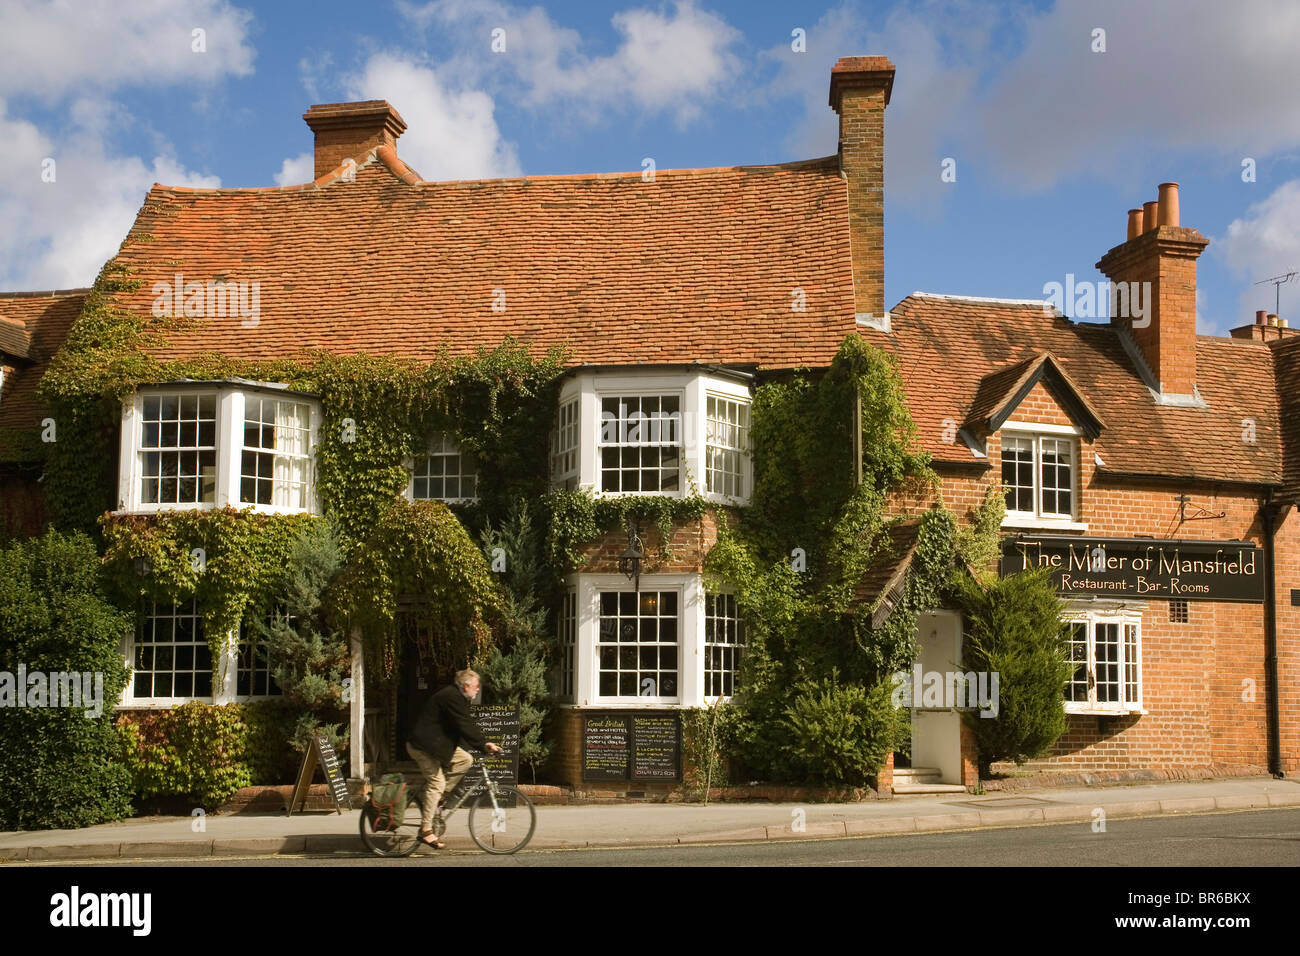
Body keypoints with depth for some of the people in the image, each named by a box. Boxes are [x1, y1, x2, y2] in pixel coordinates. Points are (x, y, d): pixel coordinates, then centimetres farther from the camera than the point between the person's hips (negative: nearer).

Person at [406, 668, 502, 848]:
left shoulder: (455, 696, 12)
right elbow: (465, 726, -25)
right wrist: (483, 745, -20)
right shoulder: (451, 697, -21)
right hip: (423, 746, -10)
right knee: (436, 782, -10)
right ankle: (426, 830, -6)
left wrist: (483, 744, 4)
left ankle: (438, 795, 7)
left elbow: (467, 724, 13)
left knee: (465, 760, 2)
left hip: (438, 743, 10)